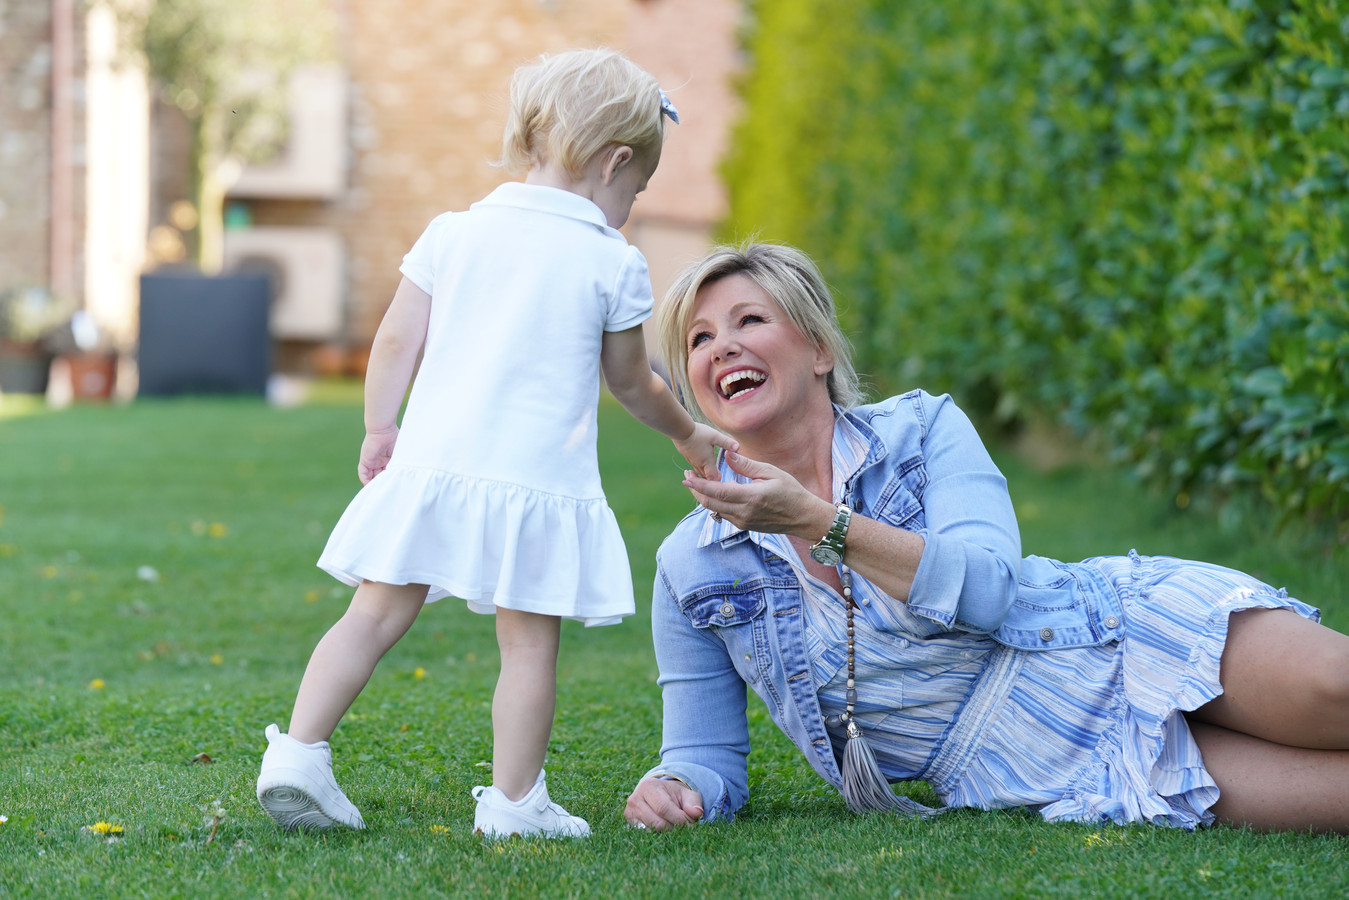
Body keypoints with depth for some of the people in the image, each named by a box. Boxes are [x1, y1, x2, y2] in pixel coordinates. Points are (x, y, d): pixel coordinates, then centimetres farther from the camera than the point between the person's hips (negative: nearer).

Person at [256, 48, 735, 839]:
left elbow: (396, 342, 8)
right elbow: (633, 385, 13)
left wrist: (379, 432, 20)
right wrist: (687, 432, 30)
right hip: (535, 478, -3)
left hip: (430, 467, 4)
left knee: (377, 616, 11)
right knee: (529, 644, 5)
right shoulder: (614, 264, 2)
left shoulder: (454, 232, 9)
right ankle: (514, 801, 9)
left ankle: (298, 753, 5)